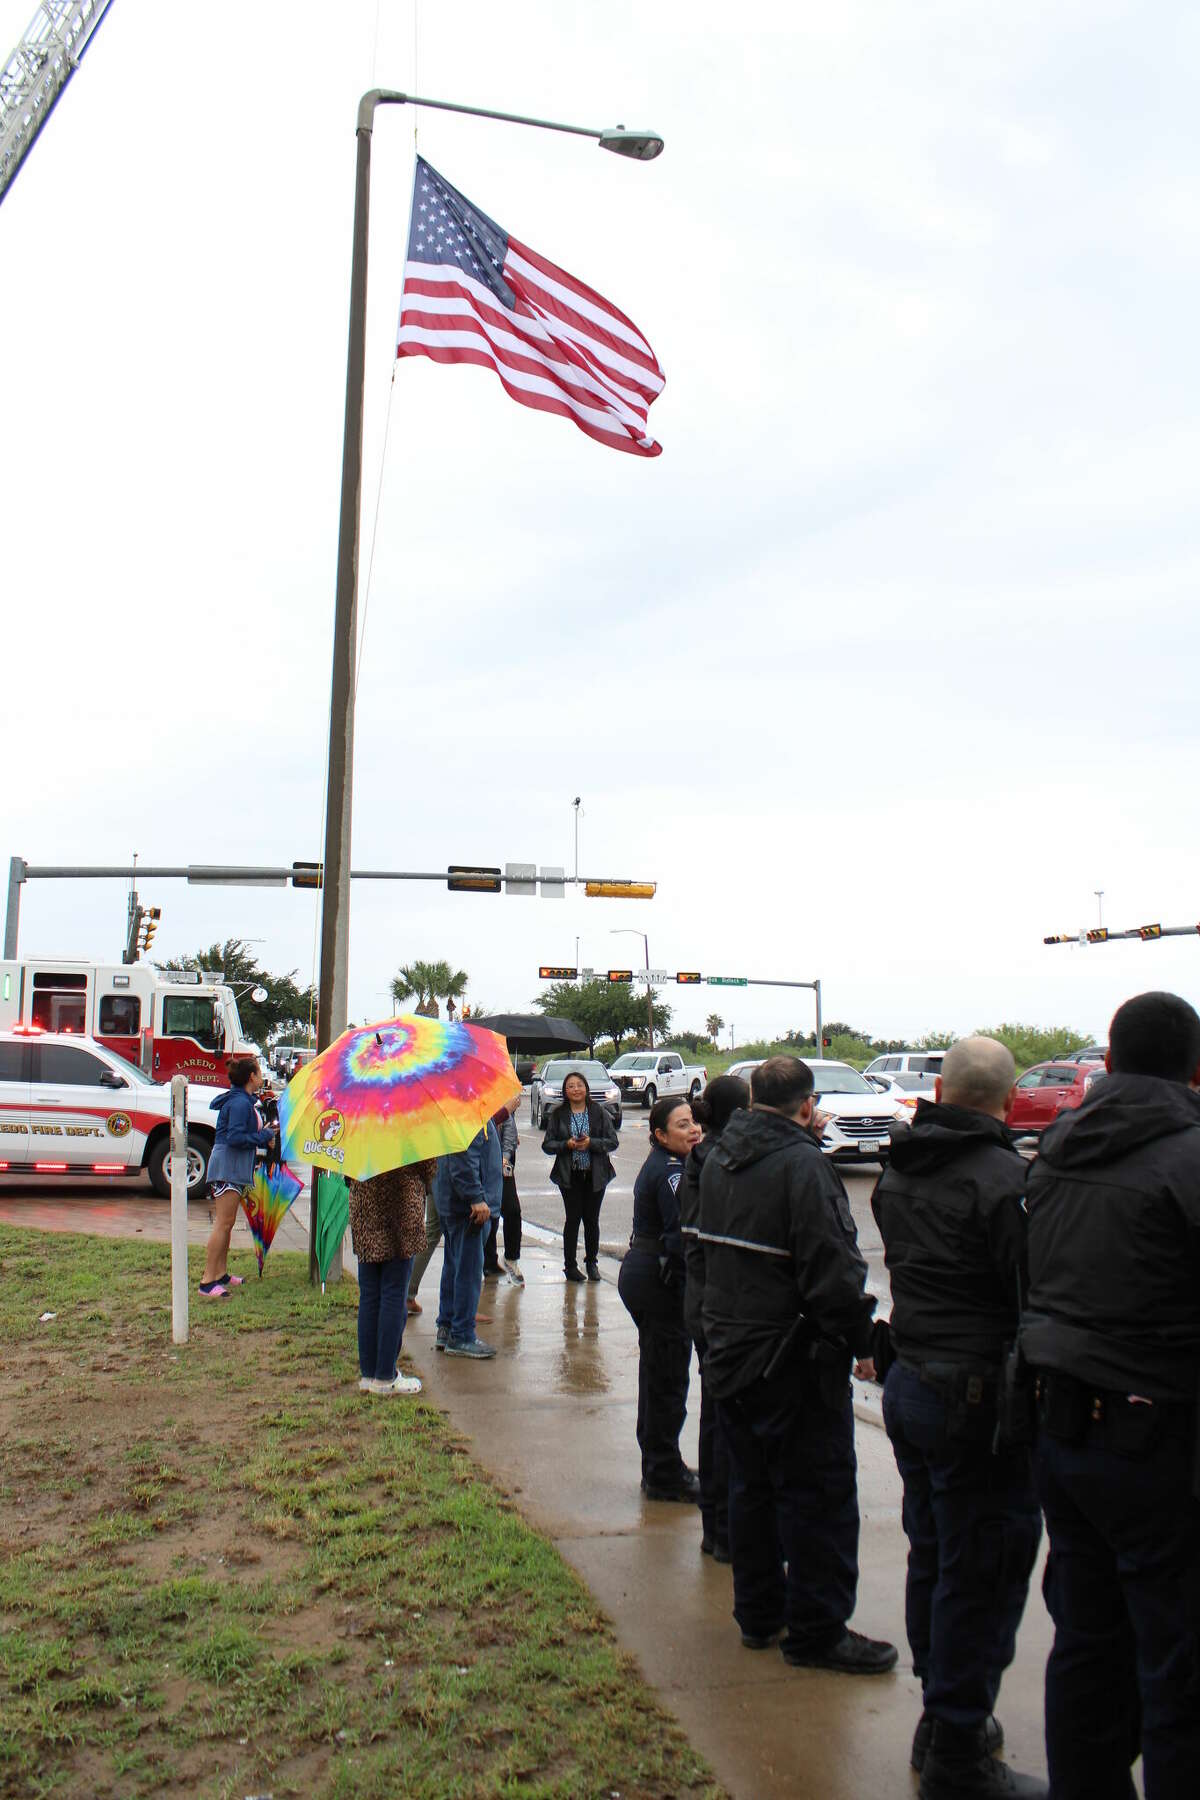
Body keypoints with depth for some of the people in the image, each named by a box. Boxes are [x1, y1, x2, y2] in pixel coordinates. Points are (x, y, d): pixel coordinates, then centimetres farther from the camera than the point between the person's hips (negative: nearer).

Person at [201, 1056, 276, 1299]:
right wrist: (264, 1137, -15)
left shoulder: (245, 1101, 15)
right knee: (223, 1223, -12)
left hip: (232, 1168, 11)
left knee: (226, 1223, 16)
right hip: (228, 1167, -11)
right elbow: (235, 1137, -24)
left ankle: (221, 1274, 24)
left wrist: (263, 1137, 7)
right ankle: (208, 1281, -12)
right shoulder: (240, 1103, -17)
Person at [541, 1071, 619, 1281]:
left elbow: (612, 1141, -2)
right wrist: (567, 1145, -15)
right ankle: (570, 1265, 11)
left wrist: (591, 1143, -16)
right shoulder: (558, 1114, 2)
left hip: (595, 1174, 1)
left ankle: (592, 1262, 23)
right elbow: (547, 1144, 2)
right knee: (573, 1218, -1)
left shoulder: (599, 1111, 1)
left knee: (591, 1219, 6)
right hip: (569, 1175, 0)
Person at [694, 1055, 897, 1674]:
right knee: (817, 1491, 3)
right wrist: (861, 1341, -13)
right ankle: (816, 1631, 11)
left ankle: (758, 1614, 28)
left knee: (751, 1484, 18)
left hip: (729, 1352, 8)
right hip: (793, 1357, -8)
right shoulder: (803, 1164, -20)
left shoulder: (719, 1161, 7)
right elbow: (832, 1269, -21)